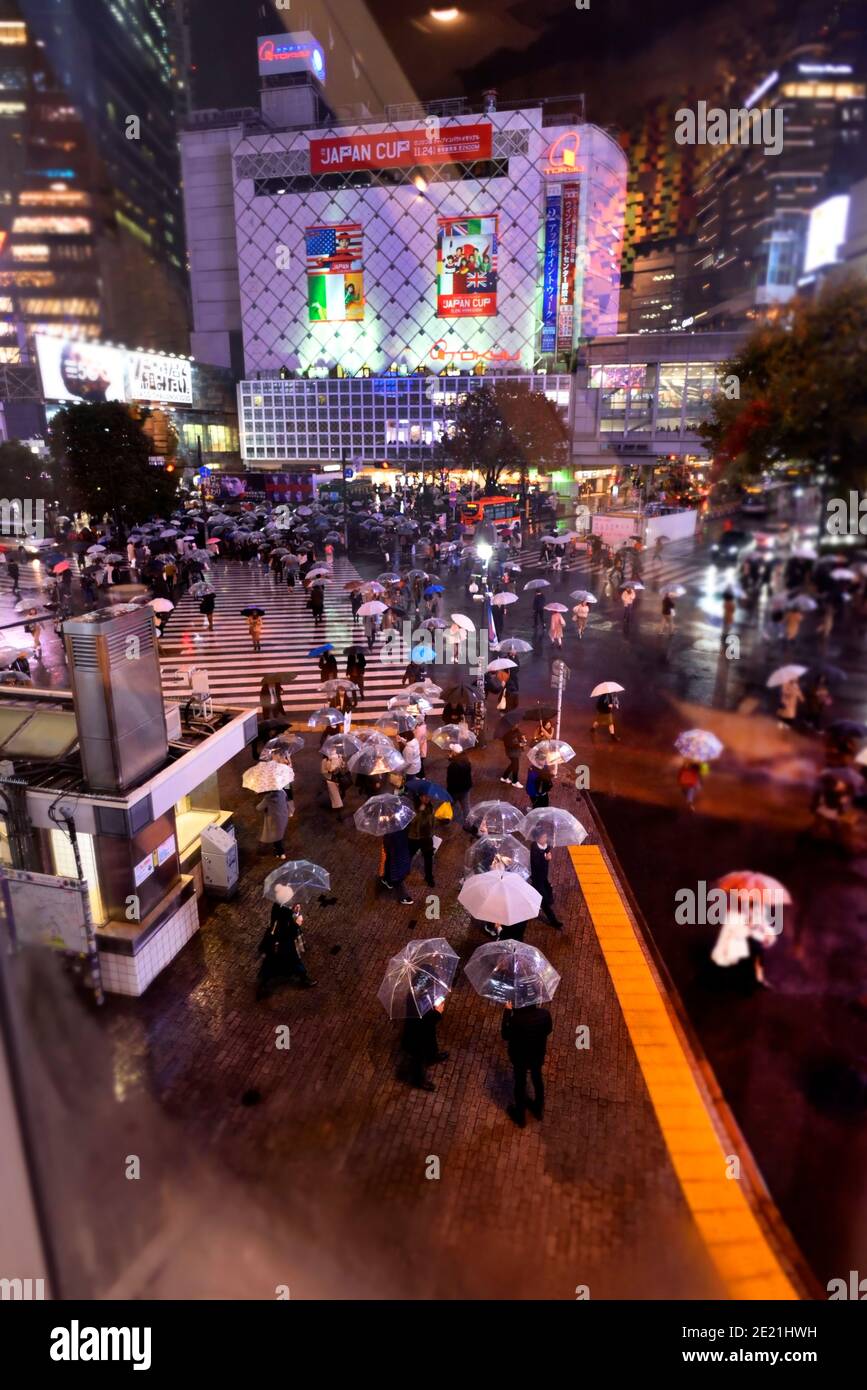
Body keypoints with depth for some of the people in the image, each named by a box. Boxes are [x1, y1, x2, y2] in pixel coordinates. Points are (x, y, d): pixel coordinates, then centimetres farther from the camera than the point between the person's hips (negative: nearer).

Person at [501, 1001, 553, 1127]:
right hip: (538, 1054, 3)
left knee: (520, 1084, 22)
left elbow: (505, 1035, -18)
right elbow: (548, 1030, -6)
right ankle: (538, 1109, 53)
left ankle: (520, 1116, 44)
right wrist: (538, 1008, -2)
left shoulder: (516, 1018, -37)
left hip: (520, 1057, -3)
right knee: (537, 1079, 29)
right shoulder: (544, 1014, -28)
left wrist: (508, 1011, -15)